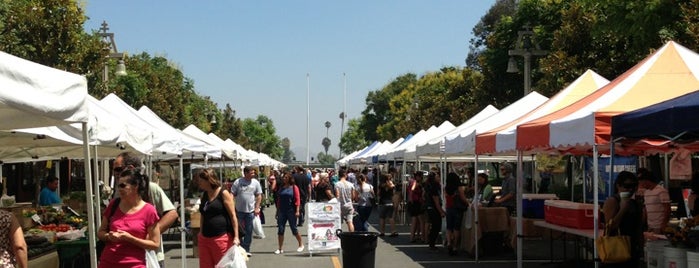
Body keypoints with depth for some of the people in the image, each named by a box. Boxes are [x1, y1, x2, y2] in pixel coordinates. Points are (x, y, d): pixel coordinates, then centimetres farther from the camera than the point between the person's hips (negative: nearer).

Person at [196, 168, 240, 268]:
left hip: (221, 238, -6)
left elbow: (233, 215, -8)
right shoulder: (204, 195, 13)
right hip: (205, 238, 7)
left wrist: (236, 237, -13)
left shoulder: (223, 193, -5)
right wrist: (201, 233, 17)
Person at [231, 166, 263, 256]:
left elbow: (259, 196, 7)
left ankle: (246, 249, 13)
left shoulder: (256, 182, 3)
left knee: (249, 231, 4)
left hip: (250, 211, 1)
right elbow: (232, 195, -1)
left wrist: (257, 208, -2)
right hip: (239, 210, -1)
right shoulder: (238, 182, -3)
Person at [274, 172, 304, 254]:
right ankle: (280, 248, 3)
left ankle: (301, 245, 22)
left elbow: (297, 199, -7)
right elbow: (279, 200, 14)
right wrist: (277, 211, 12)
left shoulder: (294, 187, -2)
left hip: (291, 211, -4)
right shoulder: (281, 188, 11)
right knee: (280, 230, -1)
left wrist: (297, 211, -14)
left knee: (294, 229, 3)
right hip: (282, 211, 4)